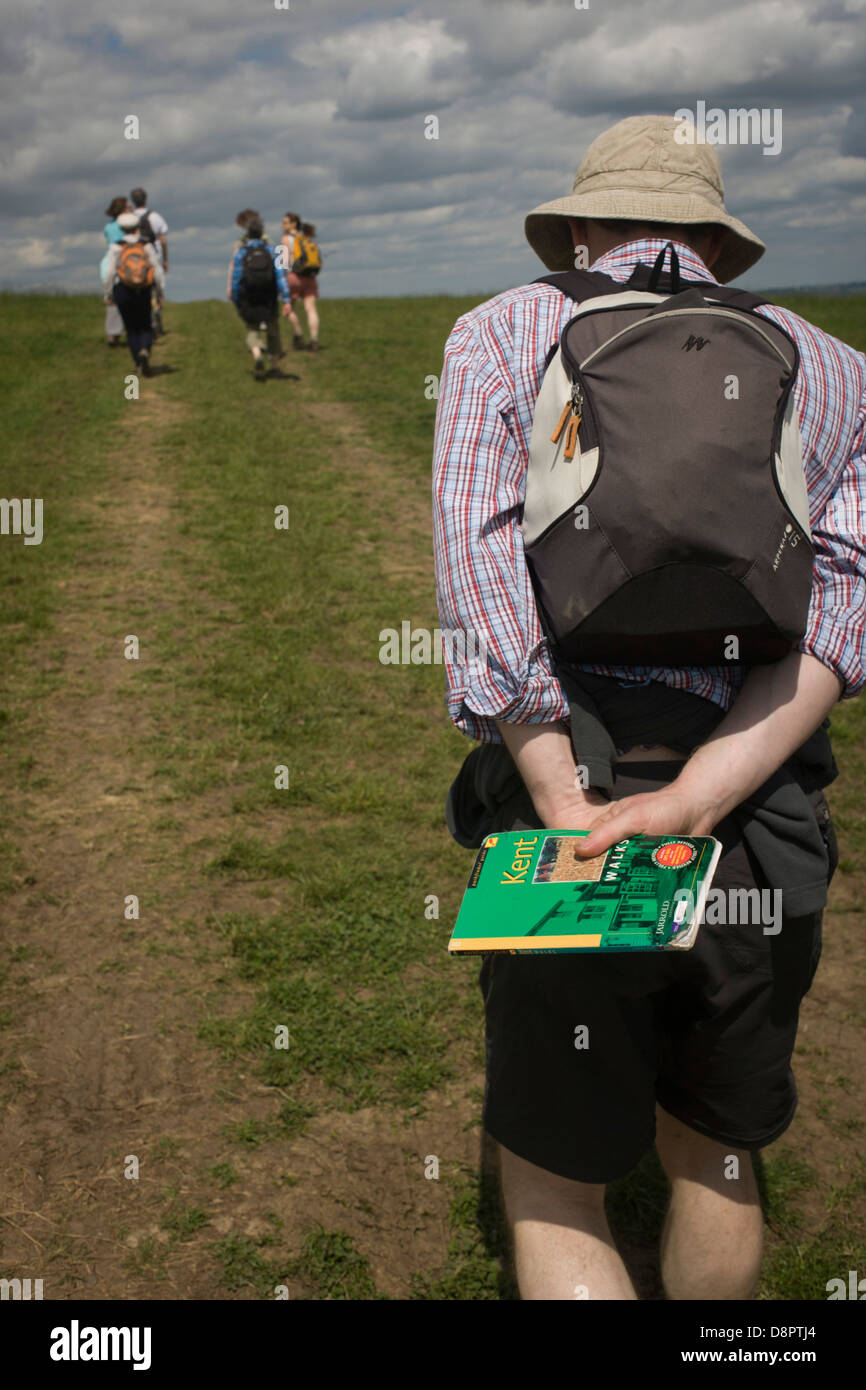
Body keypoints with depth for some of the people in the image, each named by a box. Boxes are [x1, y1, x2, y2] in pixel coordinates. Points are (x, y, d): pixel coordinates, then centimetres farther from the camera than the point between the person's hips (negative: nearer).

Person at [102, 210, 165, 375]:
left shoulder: (116, 247, -4)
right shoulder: (146, 246, -1)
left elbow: (109, 273, -8)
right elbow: (158, 270, -3)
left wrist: (108, 294, 3)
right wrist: (159, 291, 8)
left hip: (122, 289, 0)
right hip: (143, 290, 1)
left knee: (132, 329, 14)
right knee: (145, 327, 11)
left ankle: (139, 363, 11)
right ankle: (145, 351, -19)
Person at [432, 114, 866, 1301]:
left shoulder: (503, 331, 6)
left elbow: (481, 560, -11)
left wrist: (576, 824, -15)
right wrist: (689, 805, -15)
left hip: (564, 810, -3)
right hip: (765, 843, 3)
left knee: (553, 1191, 15)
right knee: (714, 1160, 25)